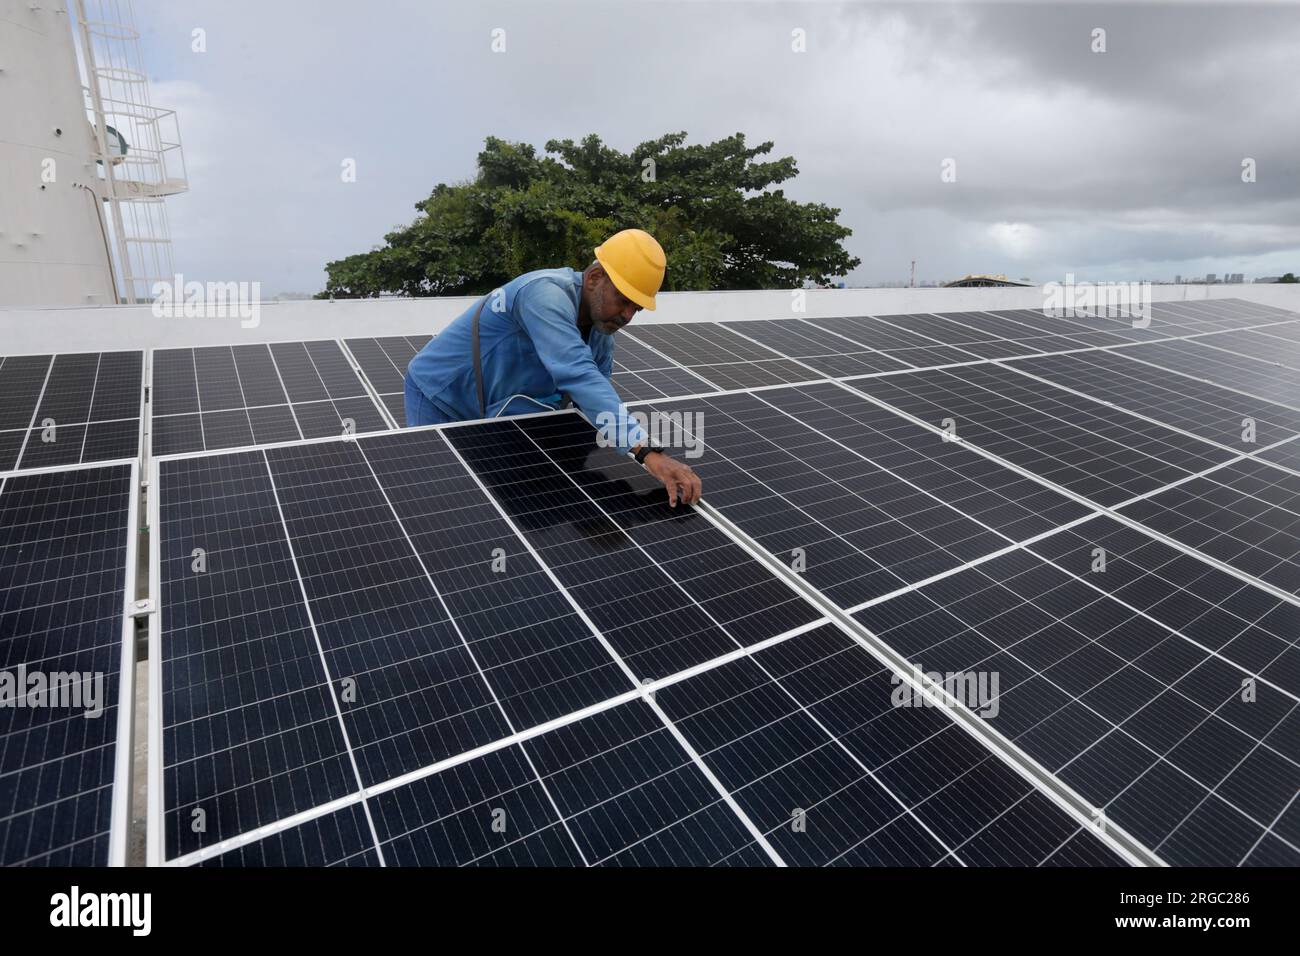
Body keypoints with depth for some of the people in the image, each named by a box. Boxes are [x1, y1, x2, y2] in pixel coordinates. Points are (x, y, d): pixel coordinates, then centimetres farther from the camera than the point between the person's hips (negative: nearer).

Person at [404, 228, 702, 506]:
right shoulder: (546, 293, -35)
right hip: (440, 399, -7)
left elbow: (594, 396, 2)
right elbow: (577, 375, -50)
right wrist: (647, 451, -57)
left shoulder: (602, 330, -7)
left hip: (490, 414, 7)